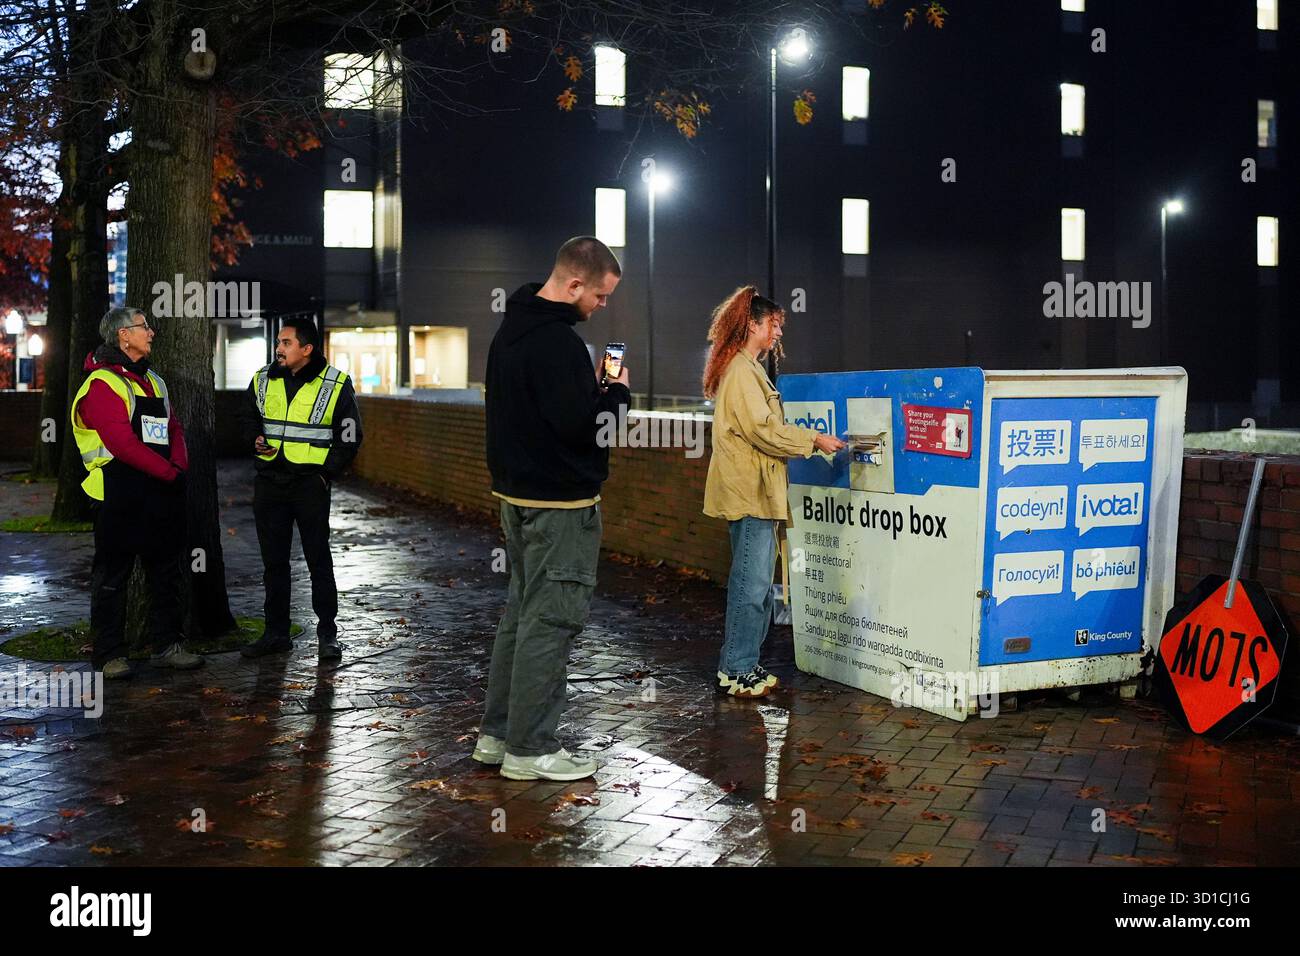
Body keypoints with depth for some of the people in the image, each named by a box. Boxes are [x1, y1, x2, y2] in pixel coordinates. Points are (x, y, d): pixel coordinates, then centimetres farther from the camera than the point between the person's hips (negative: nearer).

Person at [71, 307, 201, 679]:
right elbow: (123, 444, -19)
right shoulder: (102, 384, -11)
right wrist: (170, 473, -17)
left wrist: (179, 466, -3)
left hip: (162, 494, 8)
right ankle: (110, 654, 9)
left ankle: (167, 645, 21)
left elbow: (174, 429, 16)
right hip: (120, 495, -8)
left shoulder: (153, 381, 17)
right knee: (112, 575, 1)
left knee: (167, 571, 12)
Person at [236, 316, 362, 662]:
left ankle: (327, 633, 9)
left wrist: (327, 472, -7)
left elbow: (350, 436, 1)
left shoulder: (336, 384, -3)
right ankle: (276, 632, 18)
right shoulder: (263, 380, 8)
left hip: (310, 483, -4)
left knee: (318, 559, -1)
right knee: (273, 561, 9)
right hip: (269, 481, 4)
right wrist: (255, 440, -1)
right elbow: (247, 418, 21)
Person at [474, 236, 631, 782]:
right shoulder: (559, 342, -20)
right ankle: (530, 750, 3)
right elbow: (579, 424, -25)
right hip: (559, 502, -10)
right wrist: (617, 392, -7)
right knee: (550, 621, -3)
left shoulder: (511, 328, 12)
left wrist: (593, 389, 9)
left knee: (521, 610, 17)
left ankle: (496, 734, 24)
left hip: (517, 494, 10)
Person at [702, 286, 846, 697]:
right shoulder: (741, 371, -12)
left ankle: (742, 665, 20)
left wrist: (807, 439, 17)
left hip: (753, 492, 11)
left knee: (755, 583, 13)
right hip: (749, 493, -11)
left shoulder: (748, 369, 21)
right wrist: (814, 440, -11)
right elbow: (763, 430, -18)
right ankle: (736, 672, -2)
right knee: (752, 584, -7)